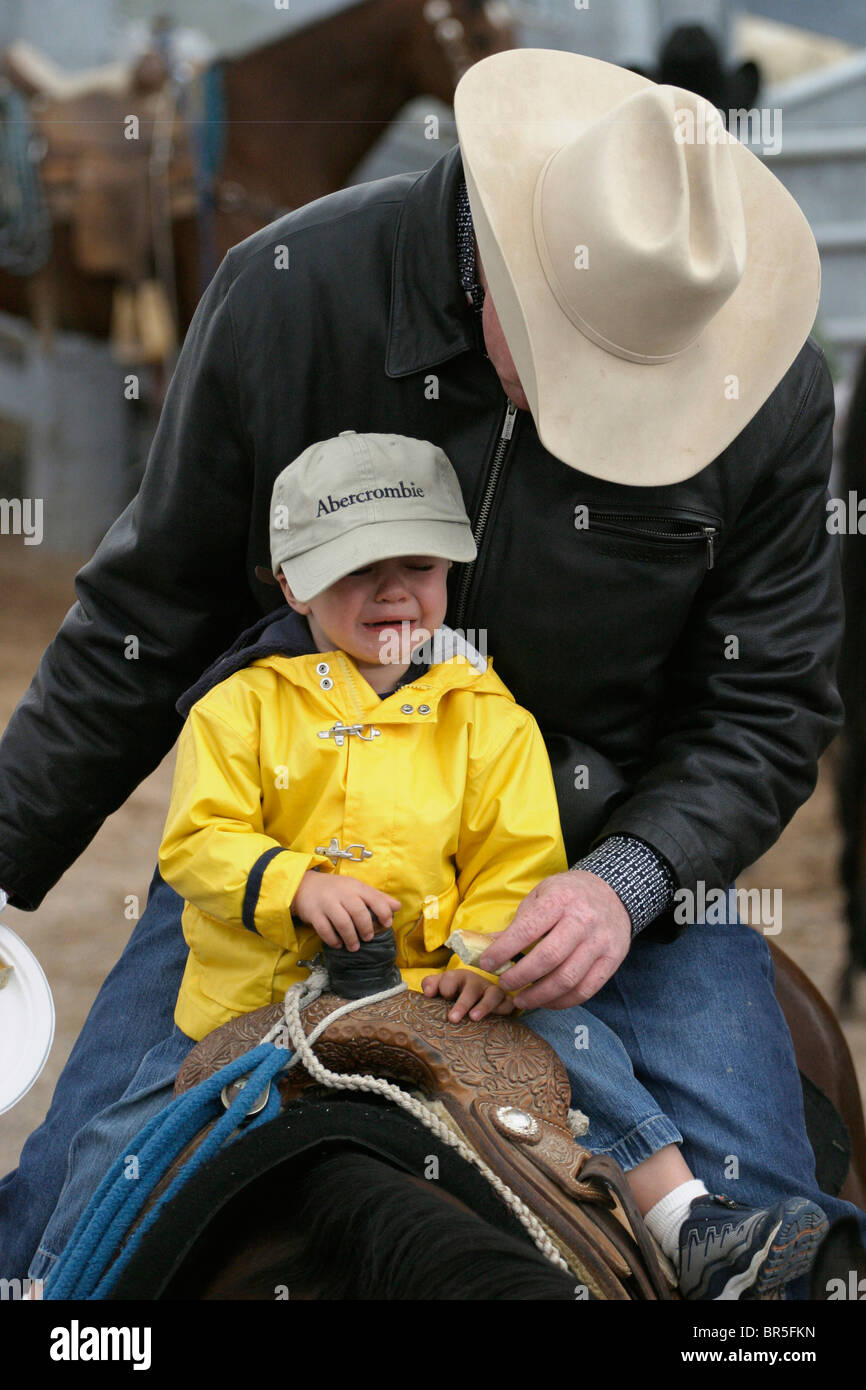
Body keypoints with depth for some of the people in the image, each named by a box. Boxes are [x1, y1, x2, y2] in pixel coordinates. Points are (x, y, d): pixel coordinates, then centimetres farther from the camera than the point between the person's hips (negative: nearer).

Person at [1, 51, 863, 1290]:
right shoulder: (290, 292, -14)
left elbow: (764, 708, -4)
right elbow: (147, 620, -3)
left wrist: (626, 881, -23)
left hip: (611, 855, 0)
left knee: (750, 1211, -17)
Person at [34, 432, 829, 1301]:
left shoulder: (489, 720, 3)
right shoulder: (242, 705, 1)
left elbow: (517, 861, 0)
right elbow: (196, 842, -5)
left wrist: (490, 957, -19)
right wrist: (296, 886, -22)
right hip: (244, 1003, 1)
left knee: (572, 1051, -18)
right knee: (122, 1151, -4)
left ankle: (693, 1233, -17)